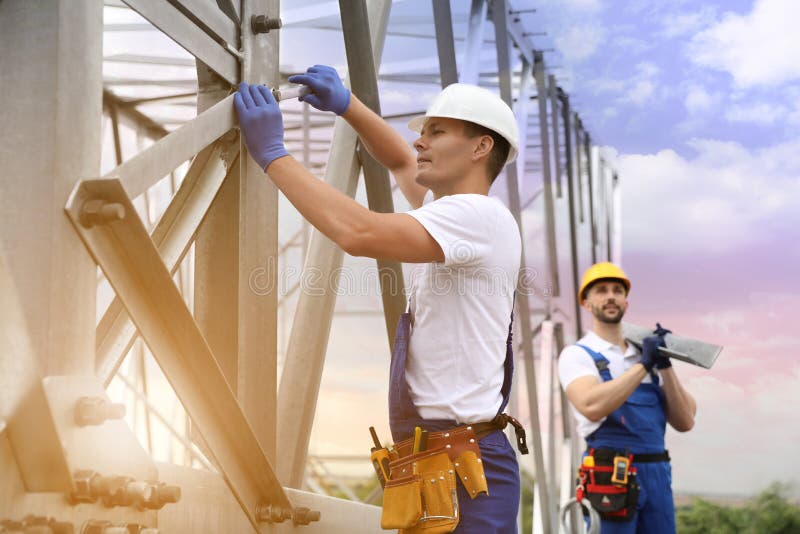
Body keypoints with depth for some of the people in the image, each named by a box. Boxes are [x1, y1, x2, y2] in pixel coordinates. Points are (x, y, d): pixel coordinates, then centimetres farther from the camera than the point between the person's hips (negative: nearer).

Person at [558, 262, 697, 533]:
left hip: (657, 474, 6)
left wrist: (665, 366, -2)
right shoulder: (577, 355, 2)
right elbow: (592, 406, -20)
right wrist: (643, 364, -14)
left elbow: (685, 421, 10)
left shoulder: (643, 354, 18)